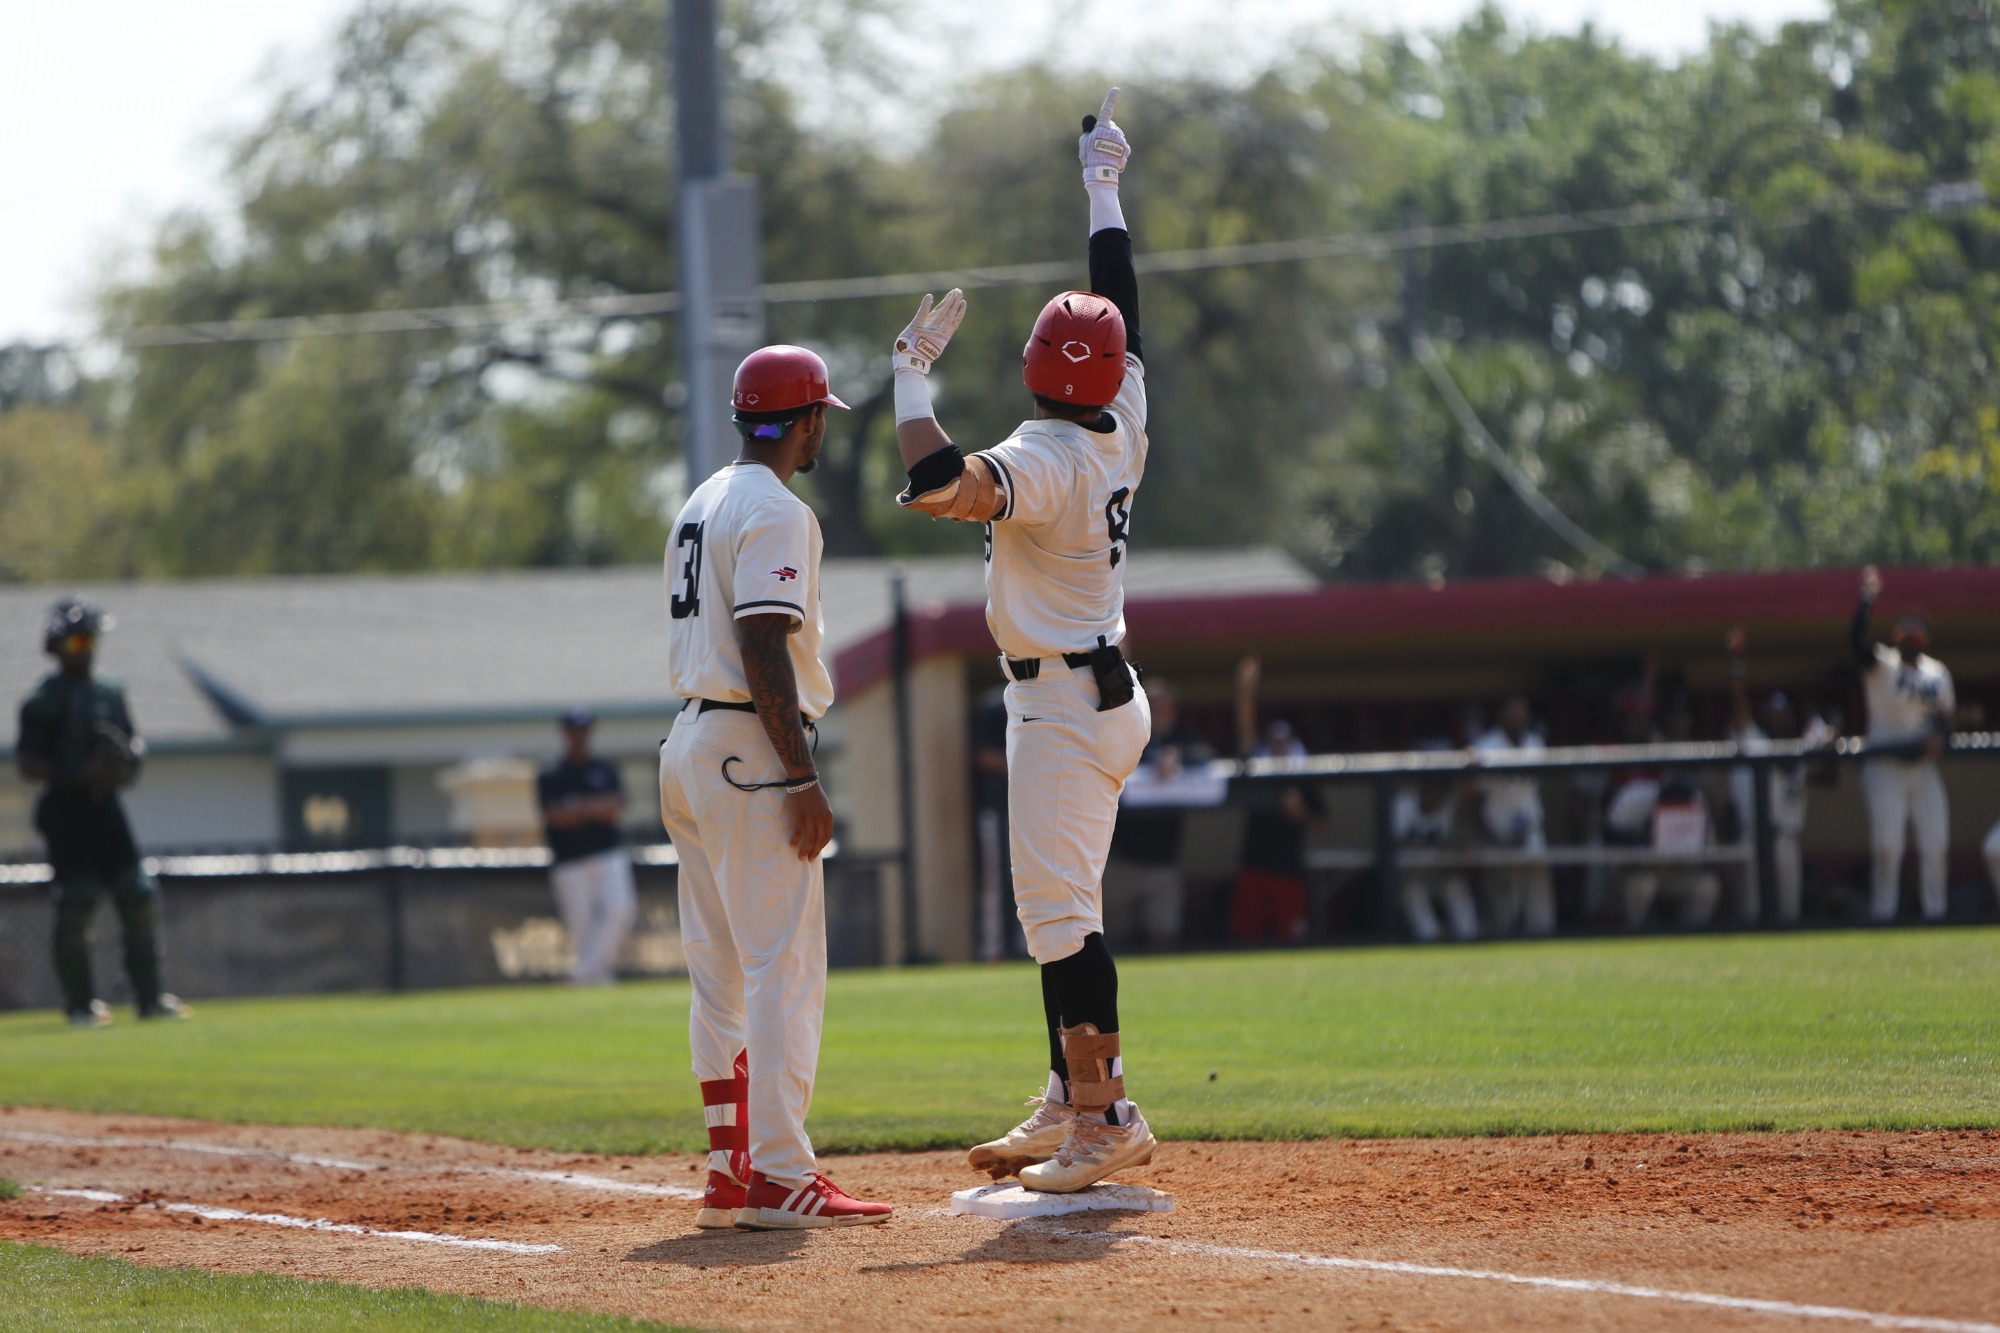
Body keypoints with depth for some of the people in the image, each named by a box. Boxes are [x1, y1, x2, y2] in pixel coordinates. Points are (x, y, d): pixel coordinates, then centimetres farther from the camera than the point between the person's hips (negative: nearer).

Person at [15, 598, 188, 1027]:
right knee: (75, 907, -6)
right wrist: (79, 774, -20)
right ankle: (80, 1004, 1)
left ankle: (149, 998, 9)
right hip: (66, 810, -6)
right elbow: (26, 763, -11)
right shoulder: (44, 701, -6)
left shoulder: (110, 695, 14)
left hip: (106, 807, 6)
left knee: (140, 898, 2)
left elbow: (134, 744, 23)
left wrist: (127, 763, -1)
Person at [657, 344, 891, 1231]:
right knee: (785, 969, -11)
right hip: (750, 753, -10)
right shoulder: (775, 511, -12)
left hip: (688, 749, 10)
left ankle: (732, 1172, 12)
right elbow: (763, 650, -20)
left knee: (723, 975, 11)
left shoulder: (701, 505, 18)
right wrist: (802, 780, -22)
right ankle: (779, 1180, -15)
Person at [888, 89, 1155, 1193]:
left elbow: (937, 485, -36)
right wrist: (1104, 189, 29)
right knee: (1058, 909, 16)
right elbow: (1121, 303, 18)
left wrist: (912, 374, -24)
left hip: (1062, 704, -10)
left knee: (1059, 911, -12)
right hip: (1105, 693, 10)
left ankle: (1108, 1118, -15)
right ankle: (1069, 1105, 19)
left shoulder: (1043, 460, -19)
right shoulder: (1121, 429, 4)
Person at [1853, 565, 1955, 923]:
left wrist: (1939, 736, -9)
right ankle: (1882, 910, 0)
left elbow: (1945, 716, 15)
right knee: (1887, 844, -9)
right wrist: (1867, 602, -37)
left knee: (1936, 842, 0)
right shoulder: (1880, 665, -3)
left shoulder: (1937, 673, 11)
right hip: (1885, 766, -4)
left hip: (1924, 766, 4)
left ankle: (1934, 909, 9)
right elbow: (1858, 639, -22)